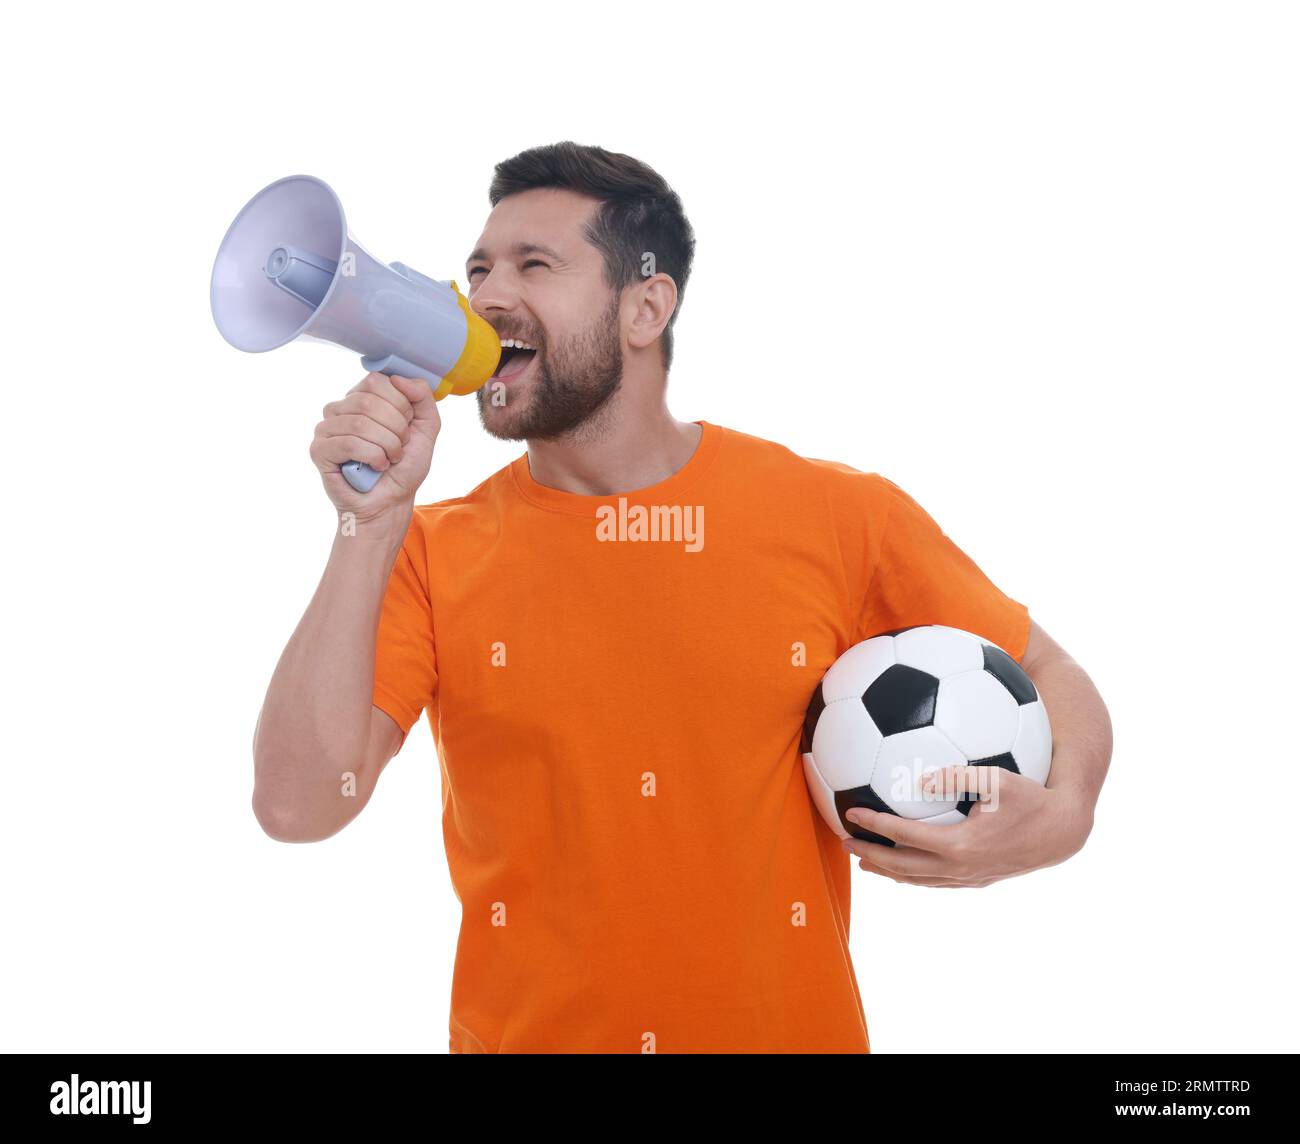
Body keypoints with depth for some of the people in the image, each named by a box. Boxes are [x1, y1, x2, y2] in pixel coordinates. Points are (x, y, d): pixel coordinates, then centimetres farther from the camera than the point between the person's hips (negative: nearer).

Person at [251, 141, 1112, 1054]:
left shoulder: (841, 519, -10)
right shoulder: (431, 554, -8)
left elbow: (1050, 678, 1)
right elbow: (299, 805, -17)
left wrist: (1061, 815, -19)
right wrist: (369, 522, -23)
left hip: (790, 1028, 0)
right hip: (519, 1030, 1)